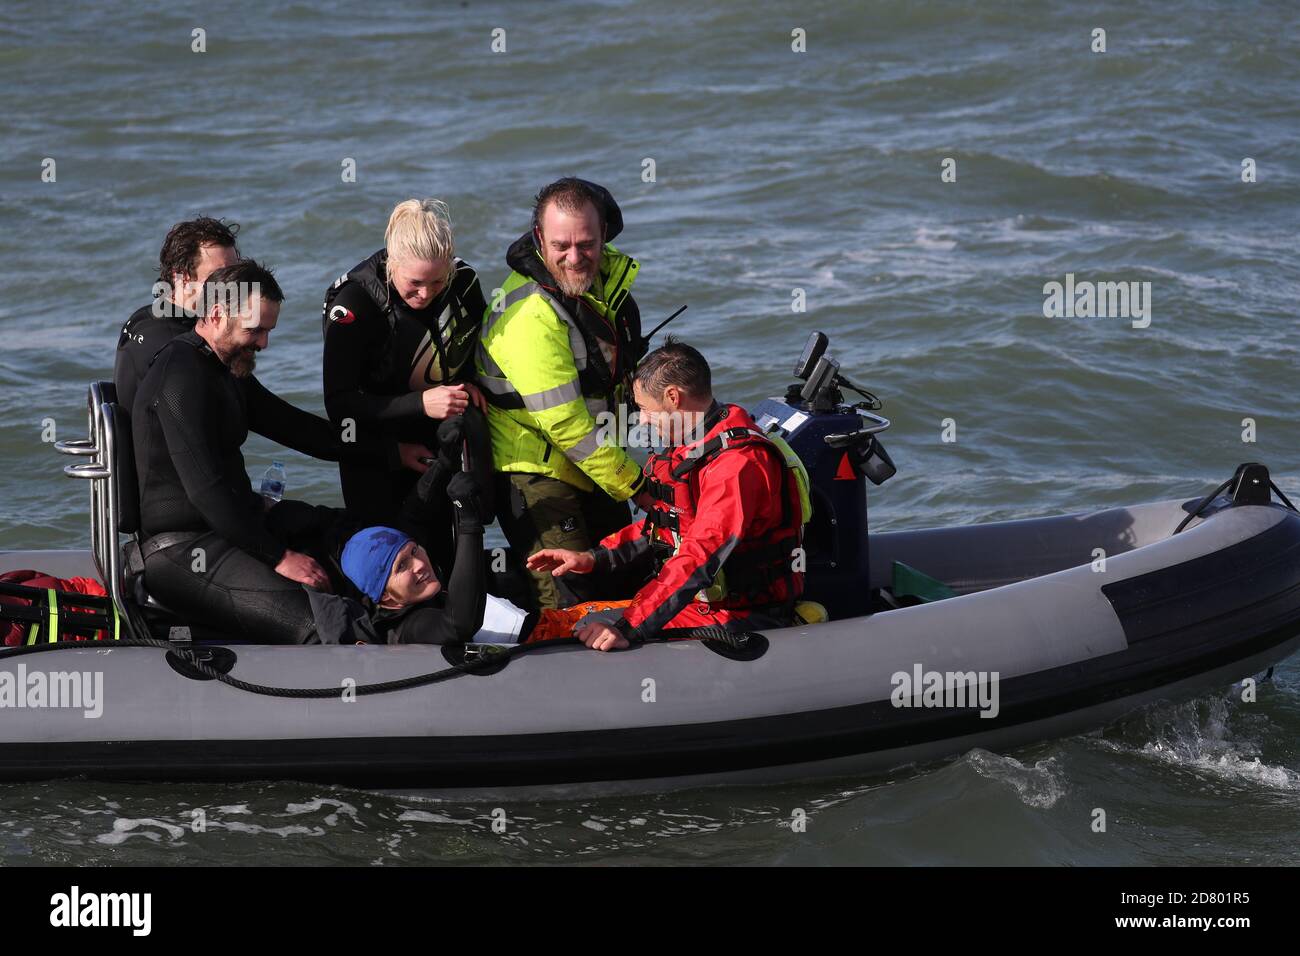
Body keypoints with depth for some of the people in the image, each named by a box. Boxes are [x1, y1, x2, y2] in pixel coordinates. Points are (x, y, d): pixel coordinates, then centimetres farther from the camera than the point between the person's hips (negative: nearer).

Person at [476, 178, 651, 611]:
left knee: (626, 590, 12)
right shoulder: (530, 315, -27)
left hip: (597, 473, 9)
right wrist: (634, 486, -17)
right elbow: (566, 424, -25)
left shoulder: (608, 274, 1)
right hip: (536, 477, -9)